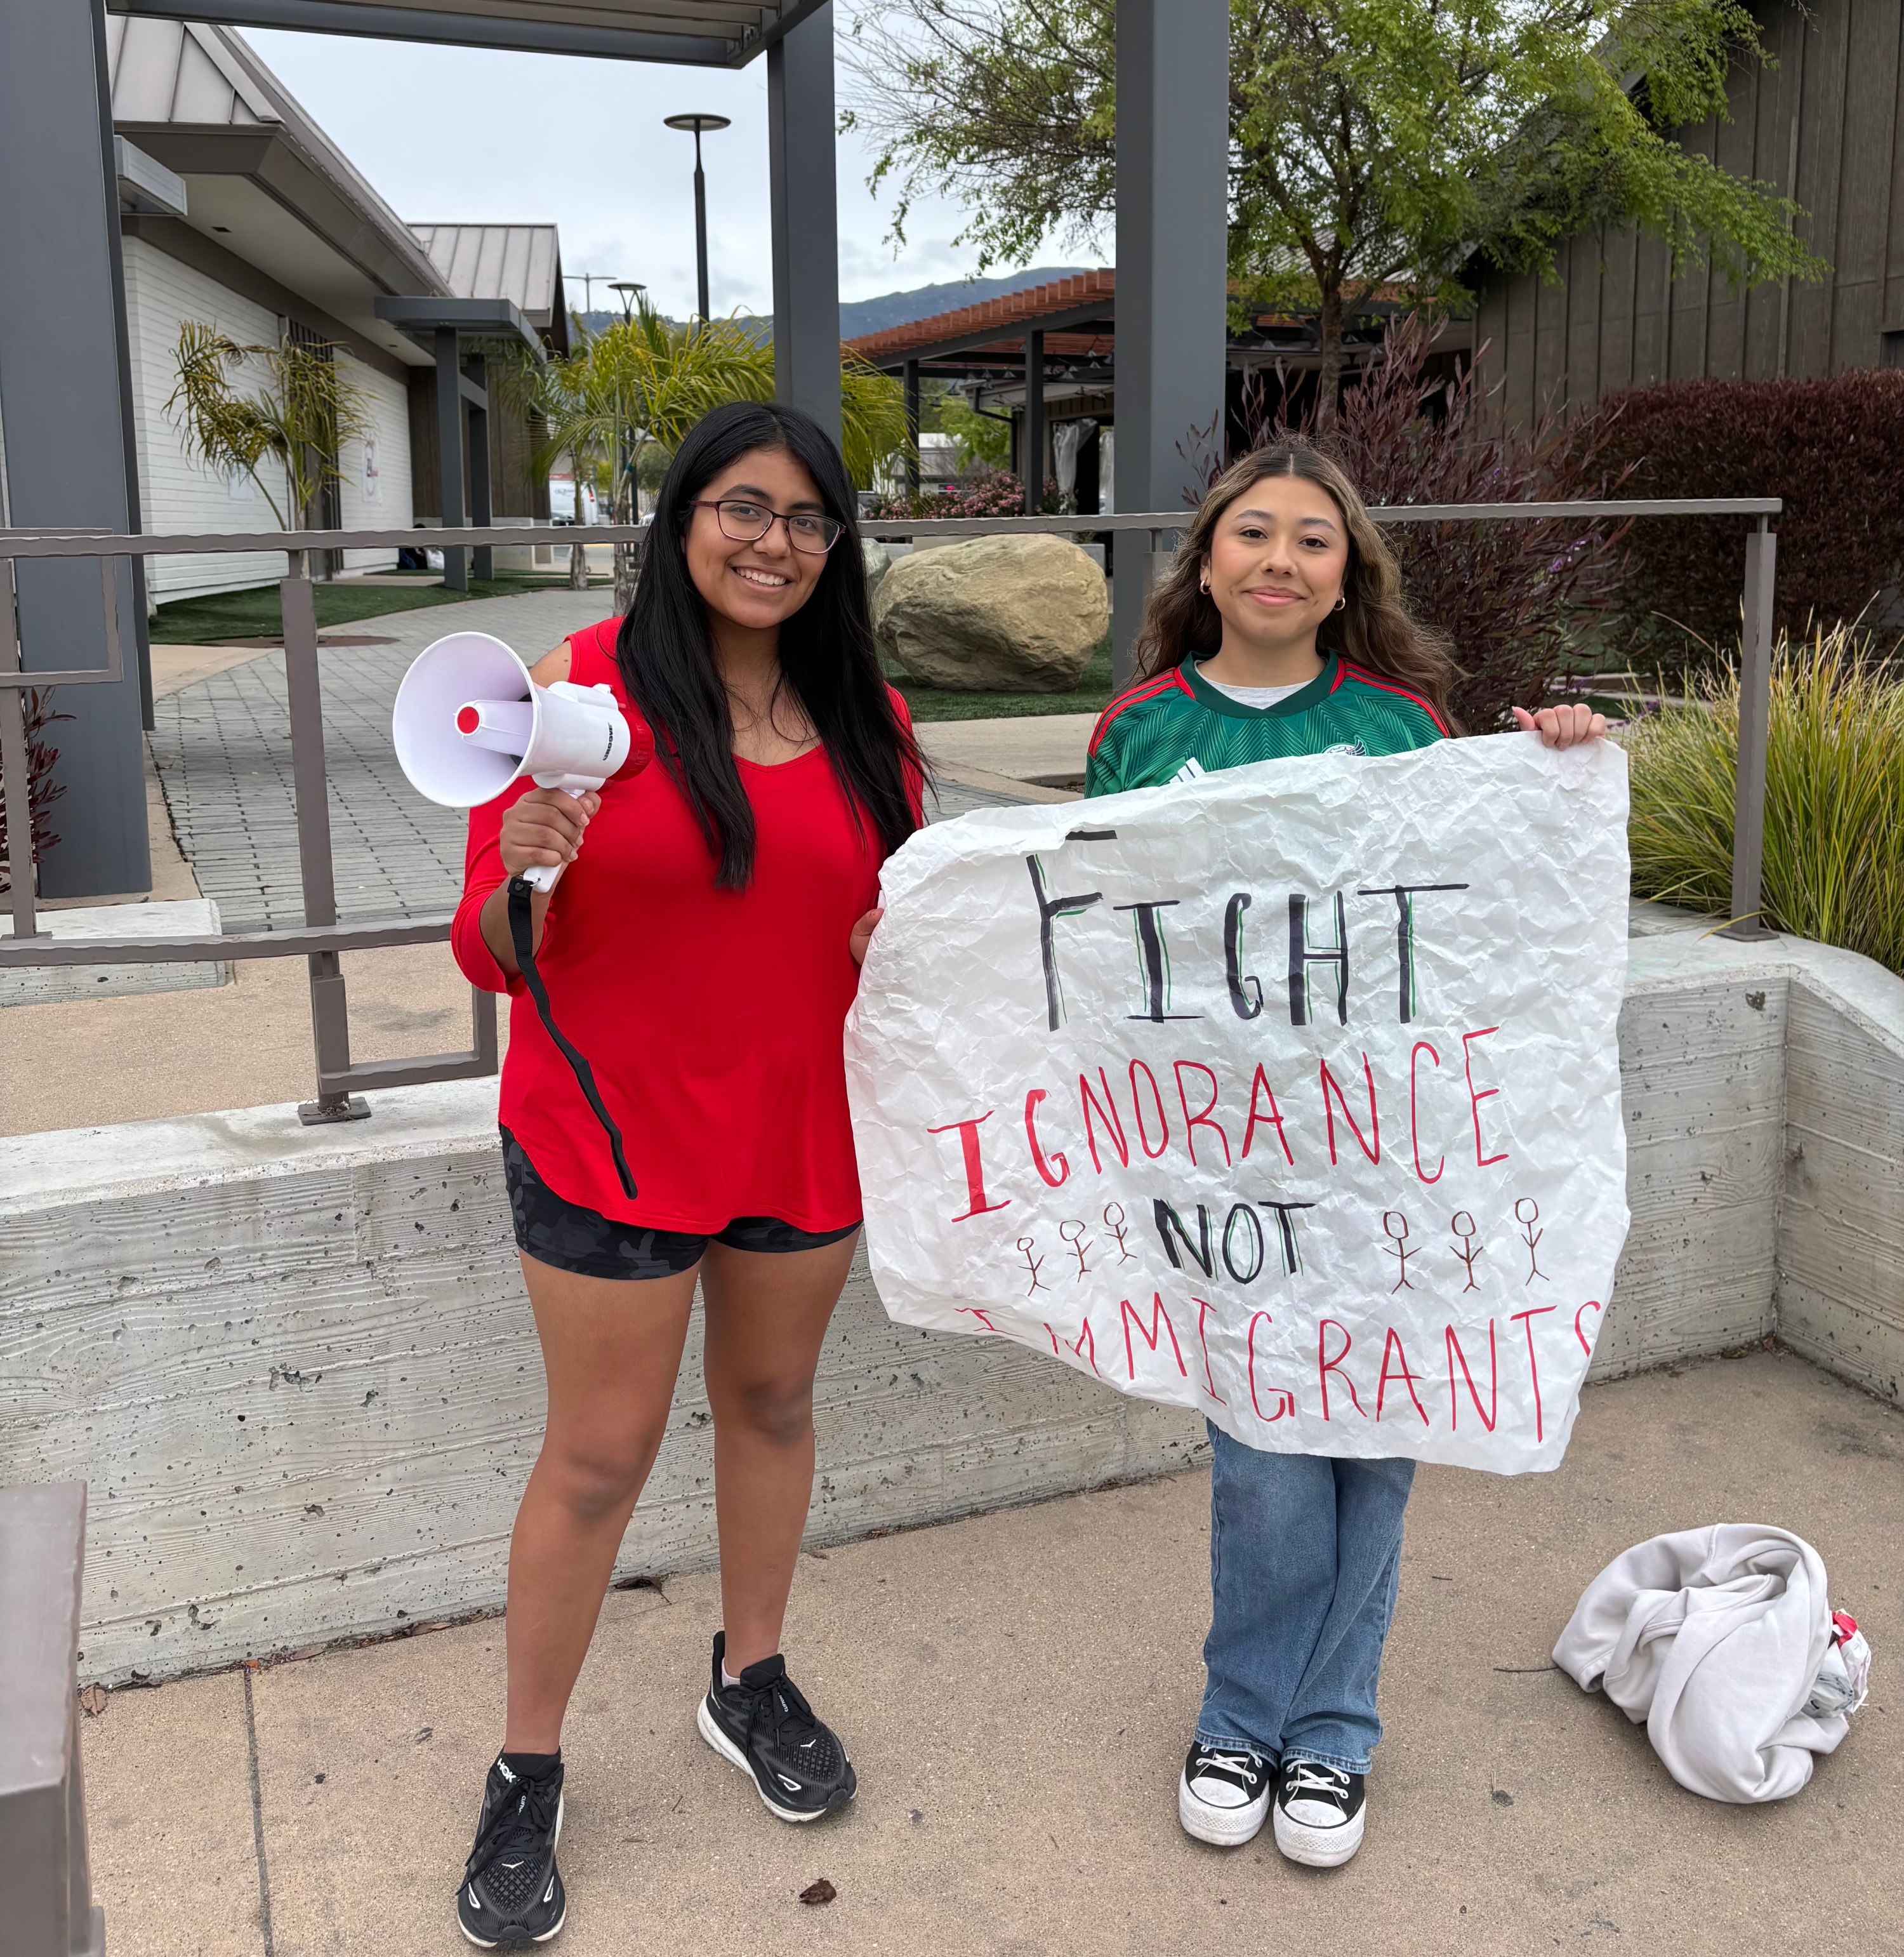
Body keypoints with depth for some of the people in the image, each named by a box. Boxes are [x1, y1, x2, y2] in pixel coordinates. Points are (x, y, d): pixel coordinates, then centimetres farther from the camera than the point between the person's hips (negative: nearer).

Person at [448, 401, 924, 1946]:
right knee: (600, 1456, 5)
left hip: (803, 1127, 5)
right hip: (611, 1136, -4)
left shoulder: (868, 719, 1)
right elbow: (496, 954, -13)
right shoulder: (586, 690, -13)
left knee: (773, 1400, 19)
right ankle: (526, 1776, 26)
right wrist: (522, 866, -33)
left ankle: (750, 1680, 43)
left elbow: (897, 913, 14)